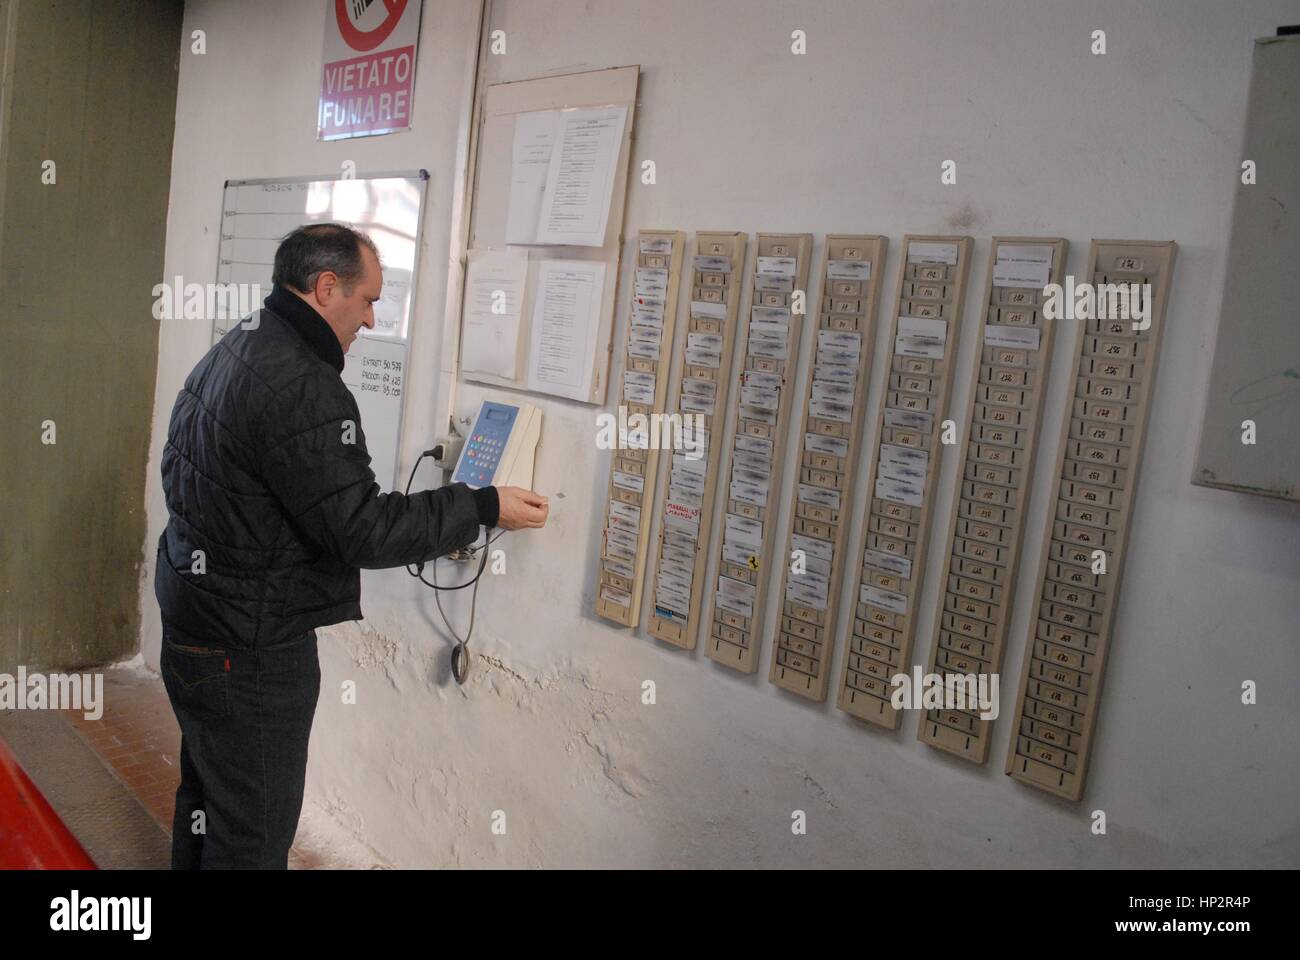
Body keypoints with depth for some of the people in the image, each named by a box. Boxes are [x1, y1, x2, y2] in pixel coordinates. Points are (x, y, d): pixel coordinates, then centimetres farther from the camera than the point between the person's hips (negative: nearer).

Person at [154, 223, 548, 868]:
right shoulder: (303, 389, -26)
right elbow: (361, 529, -25)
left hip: (191, 624, 10)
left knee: (205, 797, 26)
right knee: (254, 836, 5)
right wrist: (485, 508, -19)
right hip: (250, 651, -10)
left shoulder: (229, 352, 8)